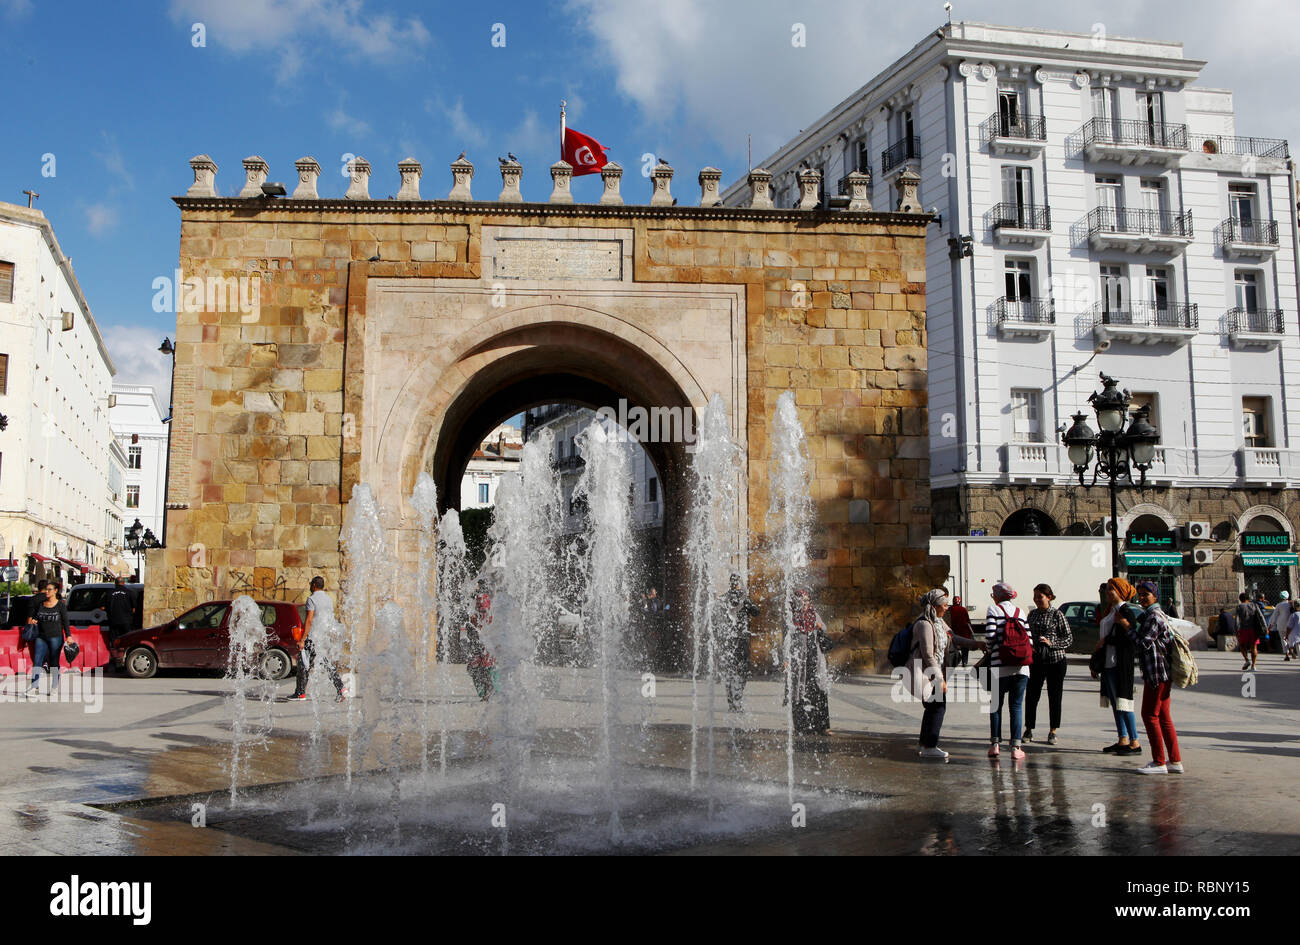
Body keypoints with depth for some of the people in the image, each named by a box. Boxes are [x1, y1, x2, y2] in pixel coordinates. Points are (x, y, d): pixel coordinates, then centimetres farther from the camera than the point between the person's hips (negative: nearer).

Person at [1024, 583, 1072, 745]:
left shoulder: (1057, 614, -5)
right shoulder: (1032, 614, 9)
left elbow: (1069, 638, -4)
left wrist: (1051, 643, -16)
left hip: (1055, 660, -4)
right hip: (1035, 660, 4)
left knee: (1054, 696, 4)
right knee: (1031, 695, 1)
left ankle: (1053, 732, 14)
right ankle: (1028, 730, 11)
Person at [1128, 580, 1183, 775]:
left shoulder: (1153, 616, -15)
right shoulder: (1152, 614, 17)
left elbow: (1143, 643, -19)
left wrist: (1127, 627, -11)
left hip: (1157, 673, -10)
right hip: (1160, 673, 10)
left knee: (1150, 715, -6)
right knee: (1163, 717, 12)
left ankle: (1159, 762, -3)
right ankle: (1175, 761, 16)